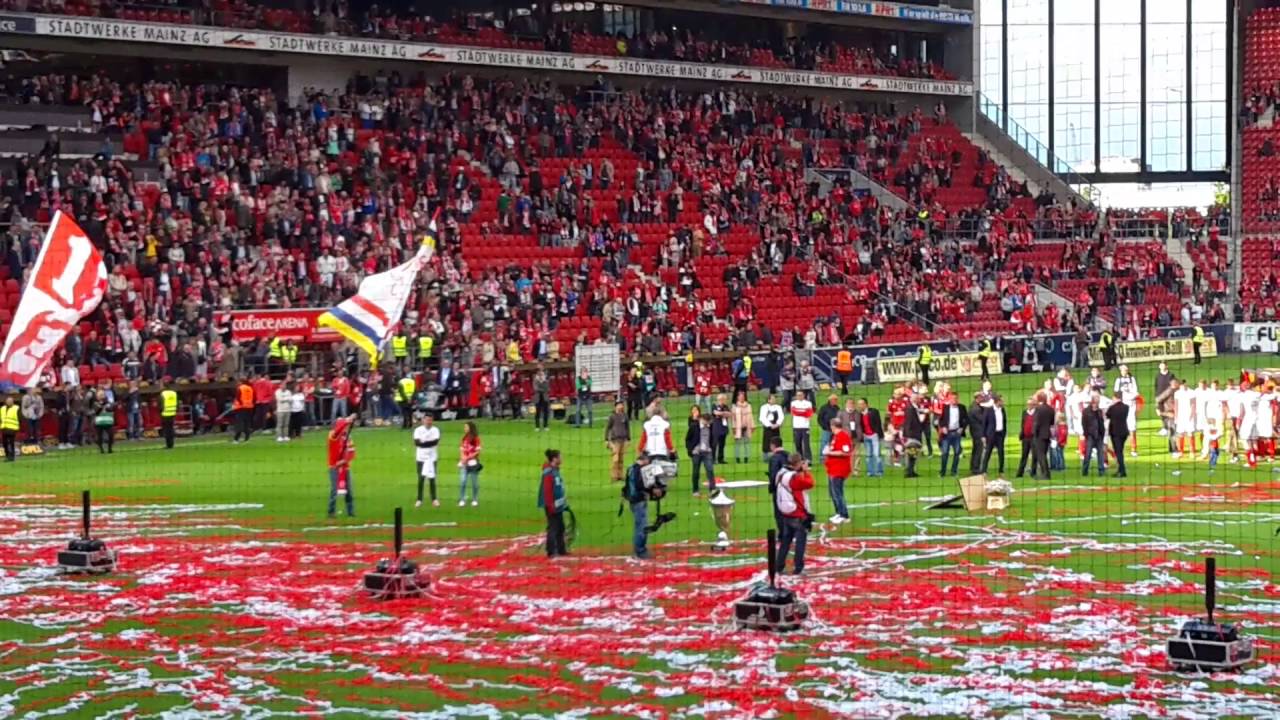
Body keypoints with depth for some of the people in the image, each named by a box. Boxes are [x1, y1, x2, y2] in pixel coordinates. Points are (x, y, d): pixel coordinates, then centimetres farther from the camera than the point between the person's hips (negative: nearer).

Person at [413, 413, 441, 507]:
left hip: (432, 457, 1)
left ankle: (434, 499, 8)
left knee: (432, 479, 3)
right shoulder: (418, 430, -2)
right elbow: (417, 442, -16)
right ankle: (419, 500, 6)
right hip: (421, 458, 0)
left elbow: (436, 441, -15)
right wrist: (430, 442, -18)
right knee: (421, 479, 1)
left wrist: (423, 442, -15)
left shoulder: (435, 430, 1)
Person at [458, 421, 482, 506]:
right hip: (464, 463, 5)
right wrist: (462, 458, -3)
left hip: (473, 463, -5)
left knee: (474, 482, 3)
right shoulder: (464, 438, 13)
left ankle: (475, 500, 13)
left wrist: (468, 458, -13)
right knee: (462, 481, -5)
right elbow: (461, 449, 15)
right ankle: (462, 500, -1)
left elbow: (477, 451, -8)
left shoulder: (476, 438, -5)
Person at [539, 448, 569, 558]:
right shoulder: (549, 473, -19)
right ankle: (551, 552, 0)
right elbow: (547, 490, -22)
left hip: (558, 505, 10)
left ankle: (561, 549, 25)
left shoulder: (556, 471, 12)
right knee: (553, 528, -5)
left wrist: (564, 501, 22)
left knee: (560, 527, 16)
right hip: (552, 506, -10)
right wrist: (550, 506, -23)